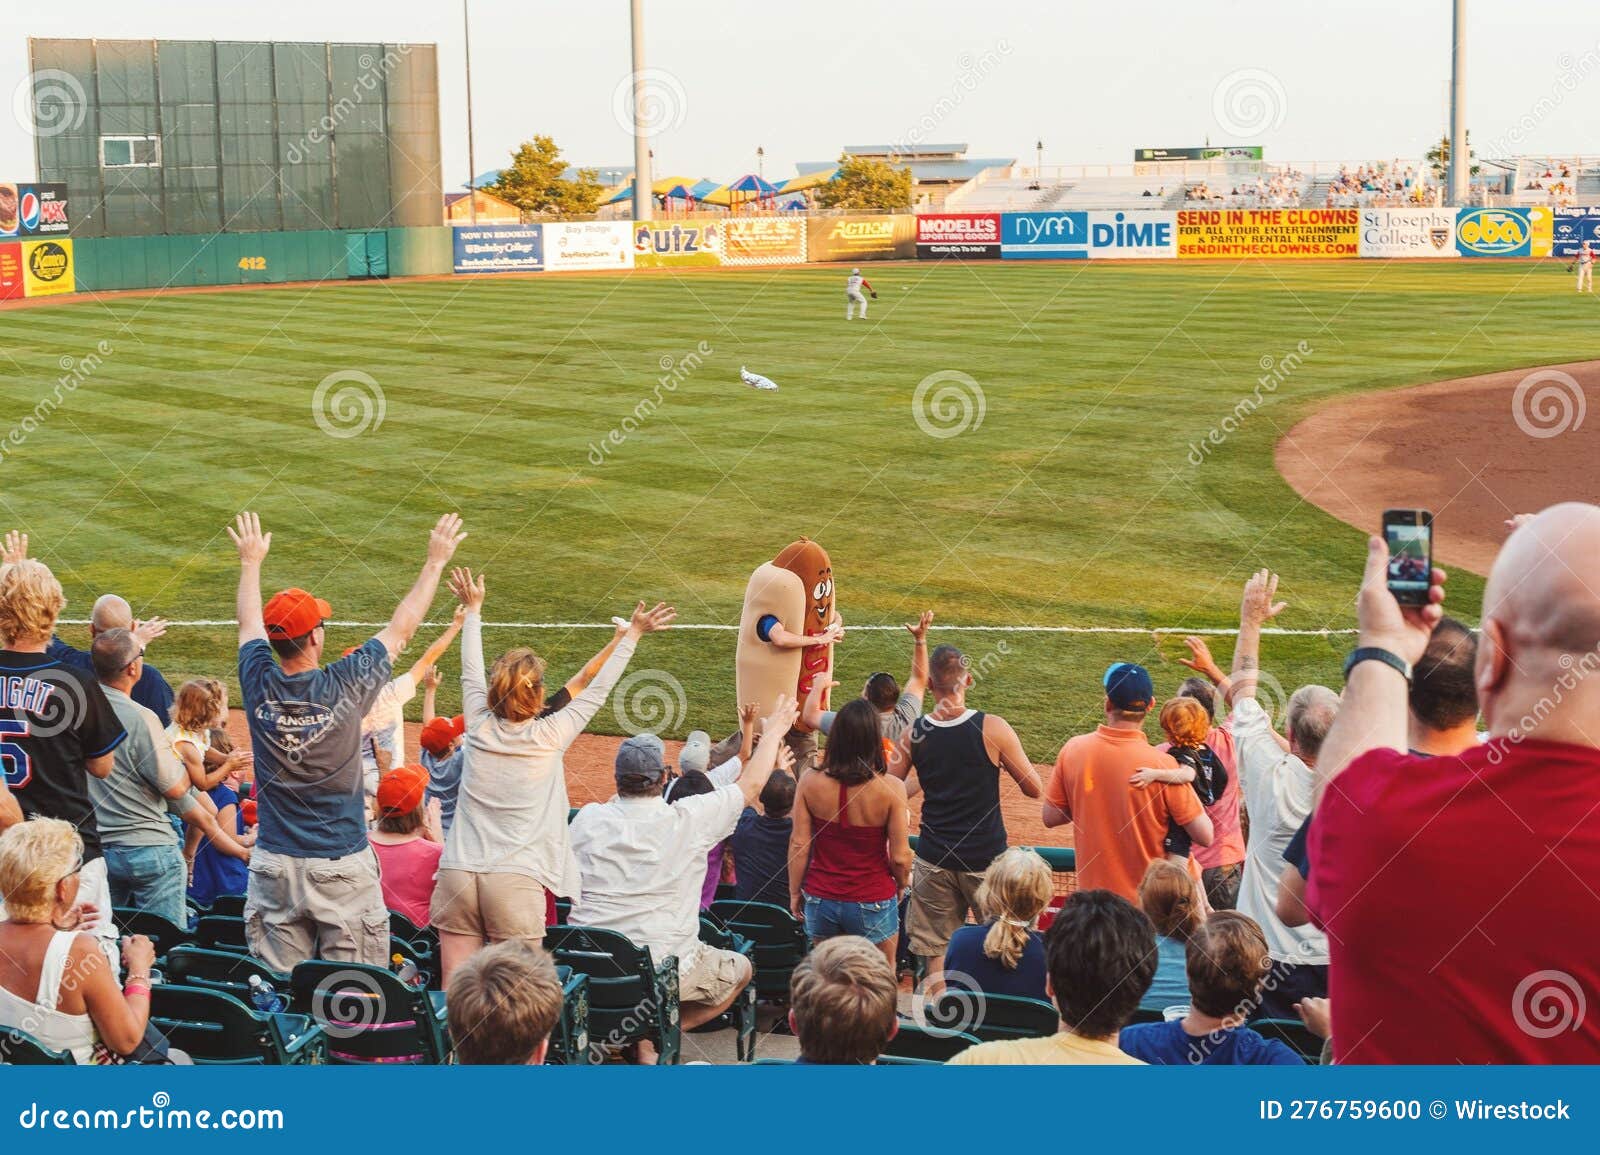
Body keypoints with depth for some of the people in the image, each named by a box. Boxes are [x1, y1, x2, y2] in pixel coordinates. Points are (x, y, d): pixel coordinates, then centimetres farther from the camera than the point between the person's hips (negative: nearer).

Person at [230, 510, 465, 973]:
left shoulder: (259, 685, -3)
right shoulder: (345, 687, -12)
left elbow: (250, 625, 18)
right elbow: (401, 628, 2)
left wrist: (251, 561, 35)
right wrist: (436, 561, 14)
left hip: (273, 863, 4)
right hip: (342, 864, -4)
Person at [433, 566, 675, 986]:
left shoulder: (479, 728, 6)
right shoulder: (550, 737, -1)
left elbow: (471, 672, 23)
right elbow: (597, 690, 10)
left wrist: (473, 609, 37)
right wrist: (633, 634, 20)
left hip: (457, 873, 3)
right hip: (516, 879, -3)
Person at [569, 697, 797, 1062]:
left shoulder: (587, 819, -4)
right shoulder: (688, 820, -11)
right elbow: (751, 784, 5)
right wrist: (773, 731, 21)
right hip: (662, 970, -5)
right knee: (740, 969, 21)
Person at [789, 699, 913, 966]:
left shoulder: (810, 782, -11)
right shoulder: (890, 788, -17)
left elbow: (798, 845, -6)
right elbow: (900, 857, -12)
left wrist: (795, 892, 8)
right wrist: (901, 885, 9)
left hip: (821, 901, 2)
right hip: (872, 903, -2)